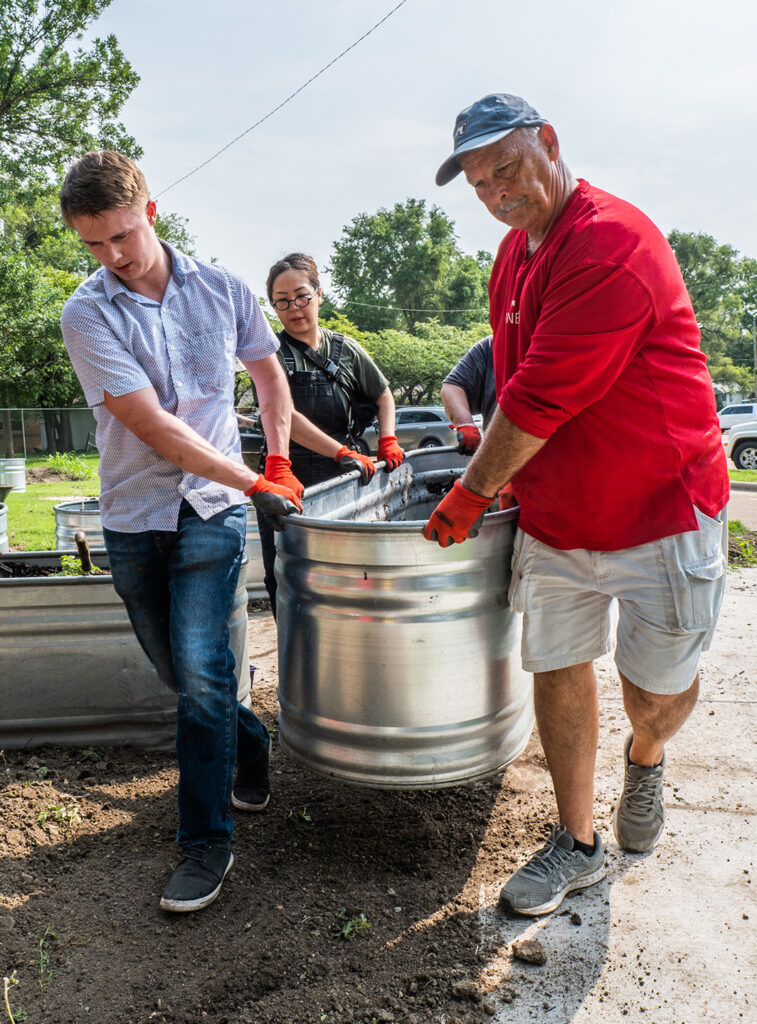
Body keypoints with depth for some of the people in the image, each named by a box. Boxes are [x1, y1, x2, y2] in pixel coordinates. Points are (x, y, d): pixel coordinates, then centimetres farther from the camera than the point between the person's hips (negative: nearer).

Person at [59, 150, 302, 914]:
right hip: (133, 517, 1)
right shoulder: (86, 315, -8)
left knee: (201, 673, -9)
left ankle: (206, 842, 5)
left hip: (210, 510, -1)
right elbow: (153, 427, -16)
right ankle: (252, 745, 41)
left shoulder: (220, 290, 0)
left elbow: (268, 371, 16)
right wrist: (254, 484, -16)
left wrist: (280, 464, 6)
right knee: (180, 673, 14)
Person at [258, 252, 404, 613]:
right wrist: (342, 453, -25)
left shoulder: (345, 349, 8)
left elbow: (383, 395, 23)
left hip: (340, 481, 2)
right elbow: (283, 415, -16)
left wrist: (387, 441, 6)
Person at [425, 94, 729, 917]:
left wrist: (471, 493, -15)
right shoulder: (514, 254, 8)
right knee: (558, 670, 9)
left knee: (657, 686, 7)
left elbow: (542, 396, -24)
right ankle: (577, 843, 25)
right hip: (551, 515, 7)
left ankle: (644, 759, 42)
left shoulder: (612, 241, -21)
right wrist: (506, 476, 11)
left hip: (659, 508, -7)